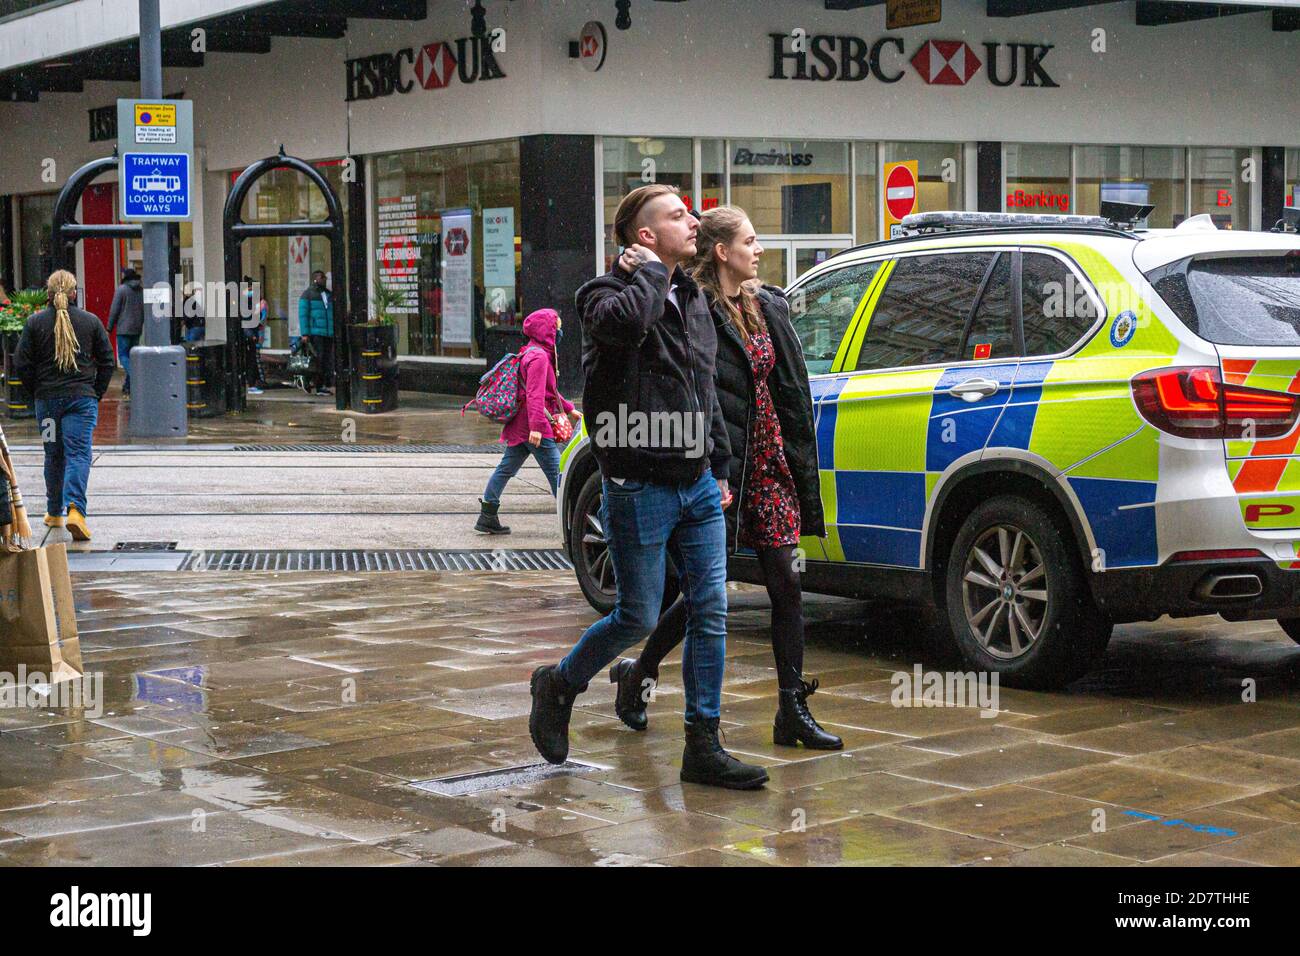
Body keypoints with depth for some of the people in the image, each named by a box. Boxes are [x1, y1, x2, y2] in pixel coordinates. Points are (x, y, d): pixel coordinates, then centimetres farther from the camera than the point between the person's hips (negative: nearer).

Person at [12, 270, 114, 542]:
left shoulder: (35, 322, -1)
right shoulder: (90, 321, 1)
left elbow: (21, 364, -1)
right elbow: (107, 362, 4)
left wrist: (38, 391, 10)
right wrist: (96, 393, 11)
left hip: (47, 398, 1)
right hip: (82, 398, -1)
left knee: (53, 456, 15)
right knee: (78, 453, -6)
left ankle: (54, 513, 25)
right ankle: (75, 509, -25)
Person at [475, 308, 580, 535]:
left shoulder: (532, 353, 19)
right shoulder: (539, 357, -15)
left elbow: (549, 390, 30)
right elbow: (535, 395, -24)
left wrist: (569, 409, 32)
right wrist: (537, 426, -30)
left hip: (518, 426, 10)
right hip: (533, 428, -10)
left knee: (506, 469, 10)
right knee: (556, 472, -5)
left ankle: (487, 517, 12)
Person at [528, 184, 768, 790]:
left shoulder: (692, 299, 14)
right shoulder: (608, 294, -10)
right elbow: (623, 320, -38)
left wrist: (719, 468, 20)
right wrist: (650, 272, -19)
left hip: (697, 488, 7)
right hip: (639, 489, -7)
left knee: (711, 613, 3)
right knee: (638, 618, 0)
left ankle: (703, 745, 9)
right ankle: (559, 685, 26)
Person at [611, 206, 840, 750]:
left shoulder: (769, 307, 12)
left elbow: (793, 392, 15)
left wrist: (799, 463, 10)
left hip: (771, 465, 7)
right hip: (721, 466, -7)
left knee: (786, 586, 3)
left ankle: (793, 712, 7)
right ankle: (637, 675, 22)